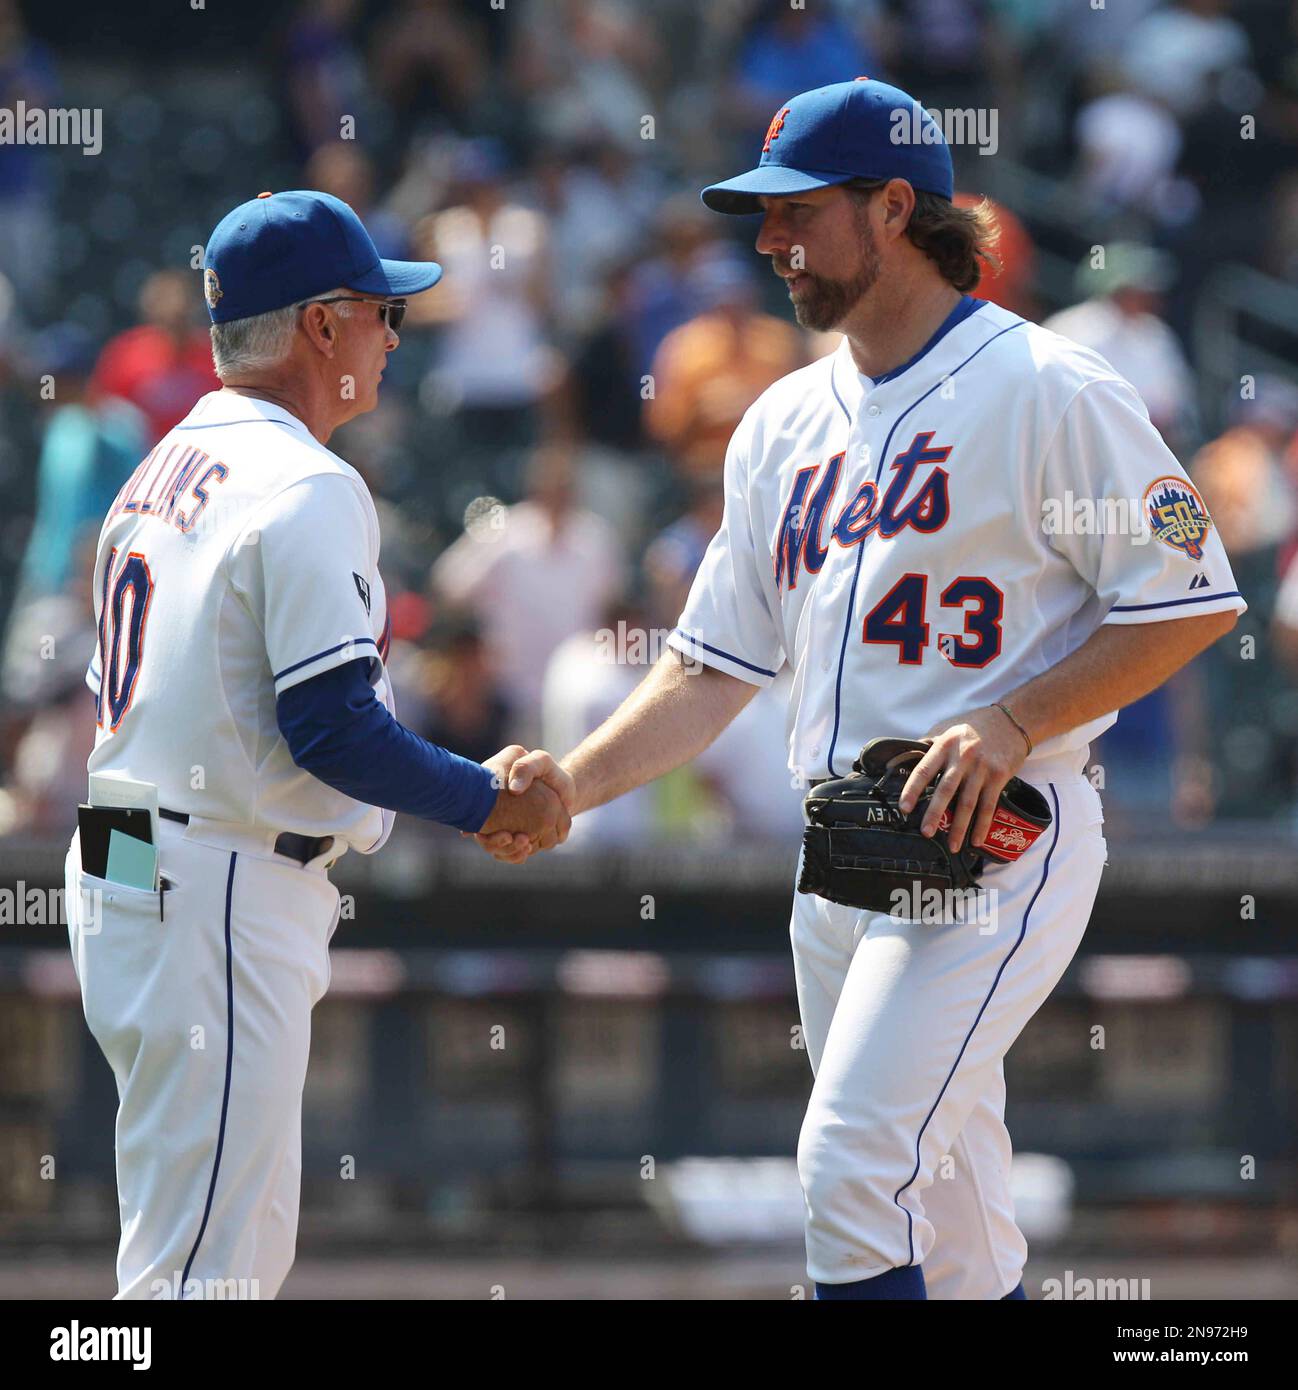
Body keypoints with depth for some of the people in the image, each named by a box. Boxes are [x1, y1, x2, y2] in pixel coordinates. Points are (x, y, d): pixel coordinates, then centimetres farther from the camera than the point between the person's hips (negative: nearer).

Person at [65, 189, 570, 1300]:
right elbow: (333, 730, -20)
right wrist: (491, 803, -7)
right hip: (223, 904, -10)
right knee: (204, 1261, -10)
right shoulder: (309, 489, -14)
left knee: (248, 1246, 16)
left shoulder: (159, 473, 15)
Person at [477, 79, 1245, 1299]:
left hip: (995, 841, -8)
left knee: (853, 1165, -19)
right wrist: (568, 788, 3)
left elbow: (1194, 600, -8)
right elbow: (715, 668, 17)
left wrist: (1013, 725, -17)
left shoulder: (1048, 392, -7)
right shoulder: (785, 423, 15)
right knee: (946, 1206, 10)